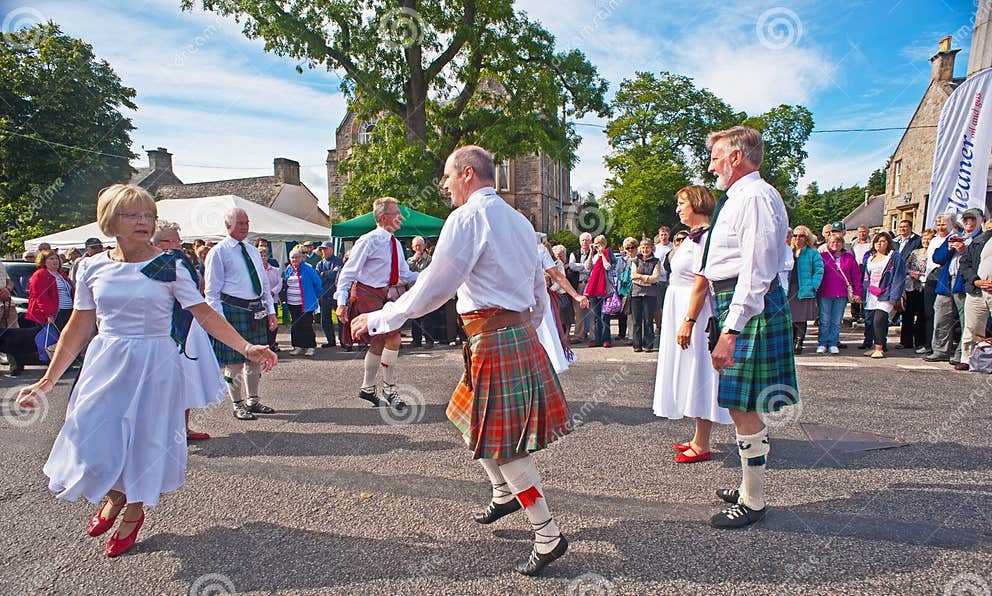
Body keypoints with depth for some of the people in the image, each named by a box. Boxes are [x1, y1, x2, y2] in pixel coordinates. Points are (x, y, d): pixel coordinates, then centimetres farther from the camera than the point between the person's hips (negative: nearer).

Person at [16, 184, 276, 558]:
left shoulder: (168, 268, -7)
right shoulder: (92, 269, 1)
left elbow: (204, 315, -10)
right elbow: (78, 328, 7)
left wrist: (247, 348, -20)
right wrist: (47, 381, 8)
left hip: (155, 365, -2)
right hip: (105, 363, 3)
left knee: (145, 439, 7)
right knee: (93, 438, 3)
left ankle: (133, 512, 34)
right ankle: (114, 496, 37)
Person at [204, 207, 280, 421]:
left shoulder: (253, 251, 16)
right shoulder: (218, 252, -4)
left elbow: (265, 283, 20)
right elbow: (212, 291, -7)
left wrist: (270, 311, 13)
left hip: (257, 309, 7)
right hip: (233, 309, -6)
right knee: (235, 361, -1)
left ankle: (252, 400, 27)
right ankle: (237, 404, 13)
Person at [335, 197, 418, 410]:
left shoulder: (395, 244, 10)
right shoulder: (368, 241, -14)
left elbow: (405, 275, 12)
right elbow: (348, 273, -13)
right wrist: (342, 302, -19)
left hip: (385, 296, 8)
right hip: (367, 295, -8)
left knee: (378, 344, 14)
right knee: (393, 338, -14)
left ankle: (367, 388, 30)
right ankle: (389, 389, 1)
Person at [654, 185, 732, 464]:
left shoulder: (706, 238, -15)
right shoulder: (693, 238, 15)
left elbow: (701, 285, -22)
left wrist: (688, 321, -25)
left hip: (693, 313, -10)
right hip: (679, 310, 10)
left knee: (698, 375, -4)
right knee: (690, 375, 14)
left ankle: (702, 446, 5)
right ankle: (698, 438, 24)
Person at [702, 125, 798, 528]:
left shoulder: (755, 197, -14)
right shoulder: (741, 198, 20)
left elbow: (756, 272, -23)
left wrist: (731, 330, -27)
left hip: (749, 307, -11)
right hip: (738, 303, 11)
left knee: (744, 408, -3)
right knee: (743, 406, 18)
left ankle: (752, 502, 12)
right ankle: (748, 487, 33)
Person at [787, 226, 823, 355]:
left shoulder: (812, 253, 2)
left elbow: (819, 271, -1)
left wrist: (812, 286, -12)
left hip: (804, 290, -3)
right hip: (789, 290, 3)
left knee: (801, 319, 1)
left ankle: (798, 343, 9)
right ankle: (790, 343, 15)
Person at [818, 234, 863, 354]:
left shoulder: (849, 257, 7)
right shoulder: (822, 256, 1)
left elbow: (856, 276, 8)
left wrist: (857, 292, 3)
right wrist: (815, 291, -2)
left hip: (841, 295, 2)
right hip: (824, 295, -2)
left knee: (836, 322, 7)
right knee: (824, 321, 2)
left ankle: (833, 344, 14)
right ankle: (822, 344, 11)